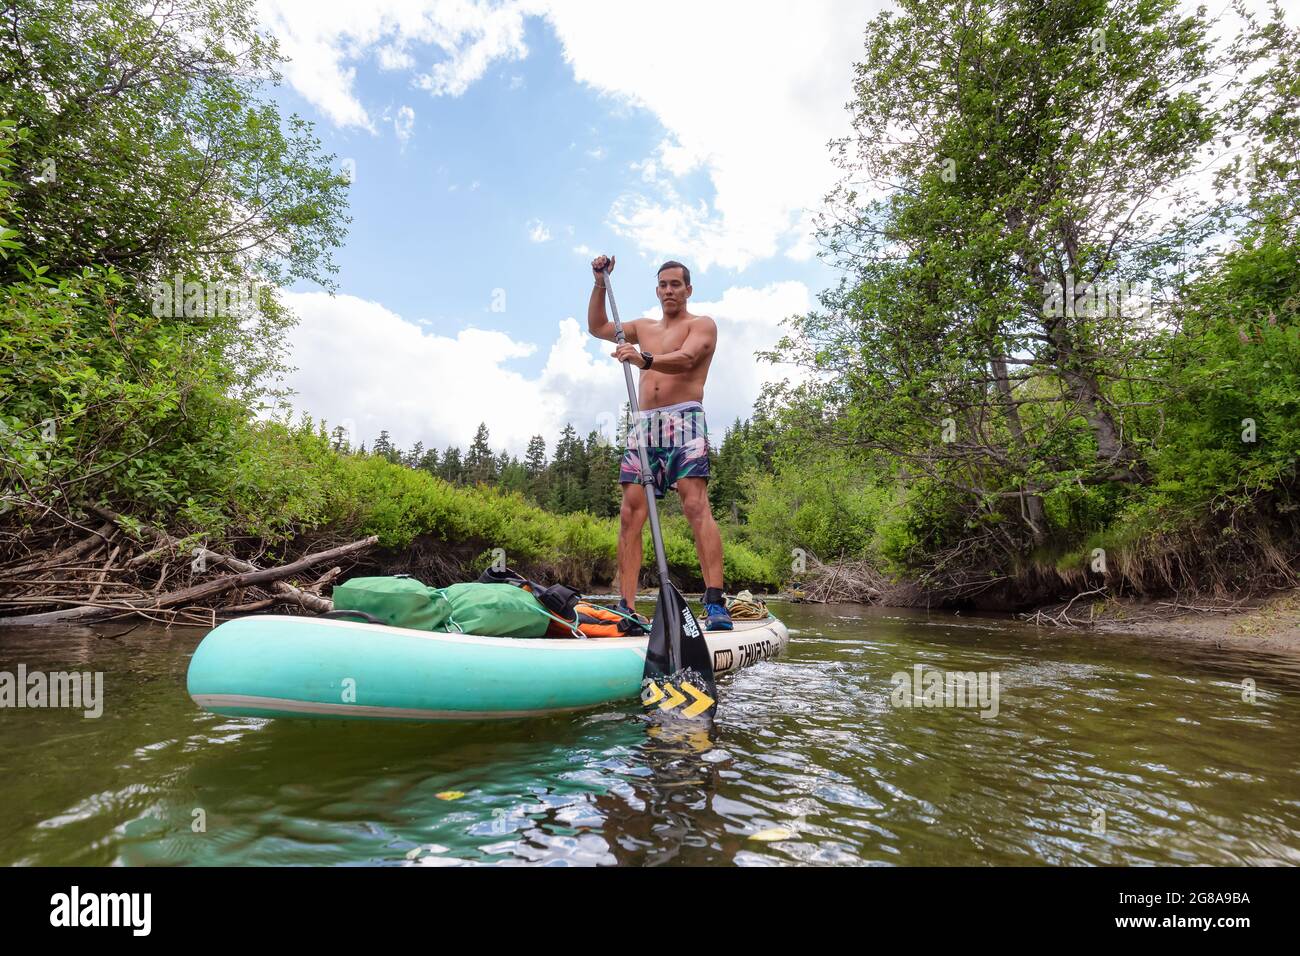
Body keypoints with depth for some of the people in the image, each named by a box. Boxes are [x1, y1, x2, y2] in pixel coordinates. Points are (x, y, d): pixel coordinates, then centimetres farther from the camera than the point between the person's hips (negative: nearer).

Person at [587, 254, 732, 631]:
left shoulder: (702, 325, 9)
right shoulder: (643, 328, 29)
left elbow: (685, 360, -11)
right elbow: (597, 327, 33)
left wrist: (644, 359, -30)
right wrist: (600, 283, 21)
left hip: (684, 419, -5)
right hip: (645, 425, 5)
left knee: (696, 505, -20)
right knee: (630, 513, -5)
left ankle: (715, 603, -24)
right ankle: (626, 608, -5)